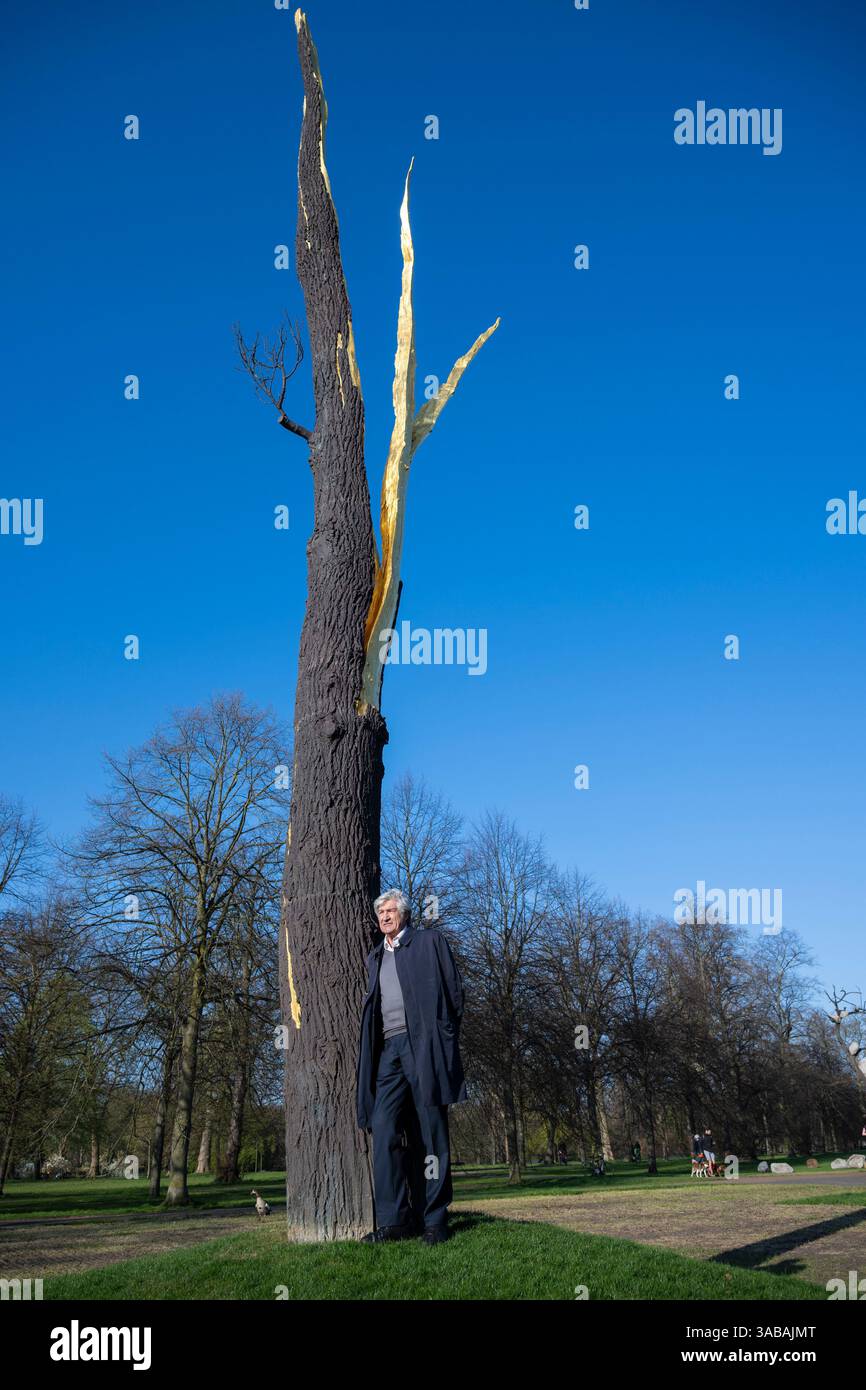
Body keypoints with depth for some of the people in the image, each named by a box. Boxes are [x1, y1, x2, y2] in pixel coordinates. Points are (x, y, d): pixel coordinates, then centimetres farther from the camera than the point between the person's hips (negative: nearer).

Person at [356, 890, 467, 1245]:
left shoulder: (430, 941, 9)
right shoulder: (376, 956, 24)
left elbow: (454, 989, 4)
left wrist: (443, 1038, -5)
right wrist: (368, 1057, 10)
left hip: (423, 1046, -4)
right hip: (389, 1050, 4)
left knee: (430, 1136, -2)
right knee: (384, 1131, -9)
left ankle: (433, 1221, 3)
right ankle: (393, 1220, -6)